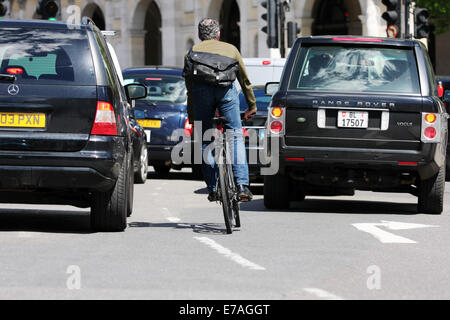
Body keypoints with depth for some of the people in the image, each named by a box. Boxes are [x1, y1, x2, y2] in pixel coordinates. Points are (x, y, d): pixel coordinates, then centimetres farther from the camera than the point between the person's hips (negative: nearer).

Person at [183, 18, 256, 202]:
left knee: (205, 140, 9)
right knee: (236, 136, 3)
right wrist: (252, 106, 43)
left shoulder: (192, 52, 28)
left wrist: (192, 119, 32)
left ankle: (213, 189, 7)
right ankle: (242, 185, -9)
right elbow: (245, 80, 34)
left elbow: (189, 88, 28)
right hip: (226, 90, 0)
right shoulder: (231, 49, 29)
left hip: (202, 90, 0)